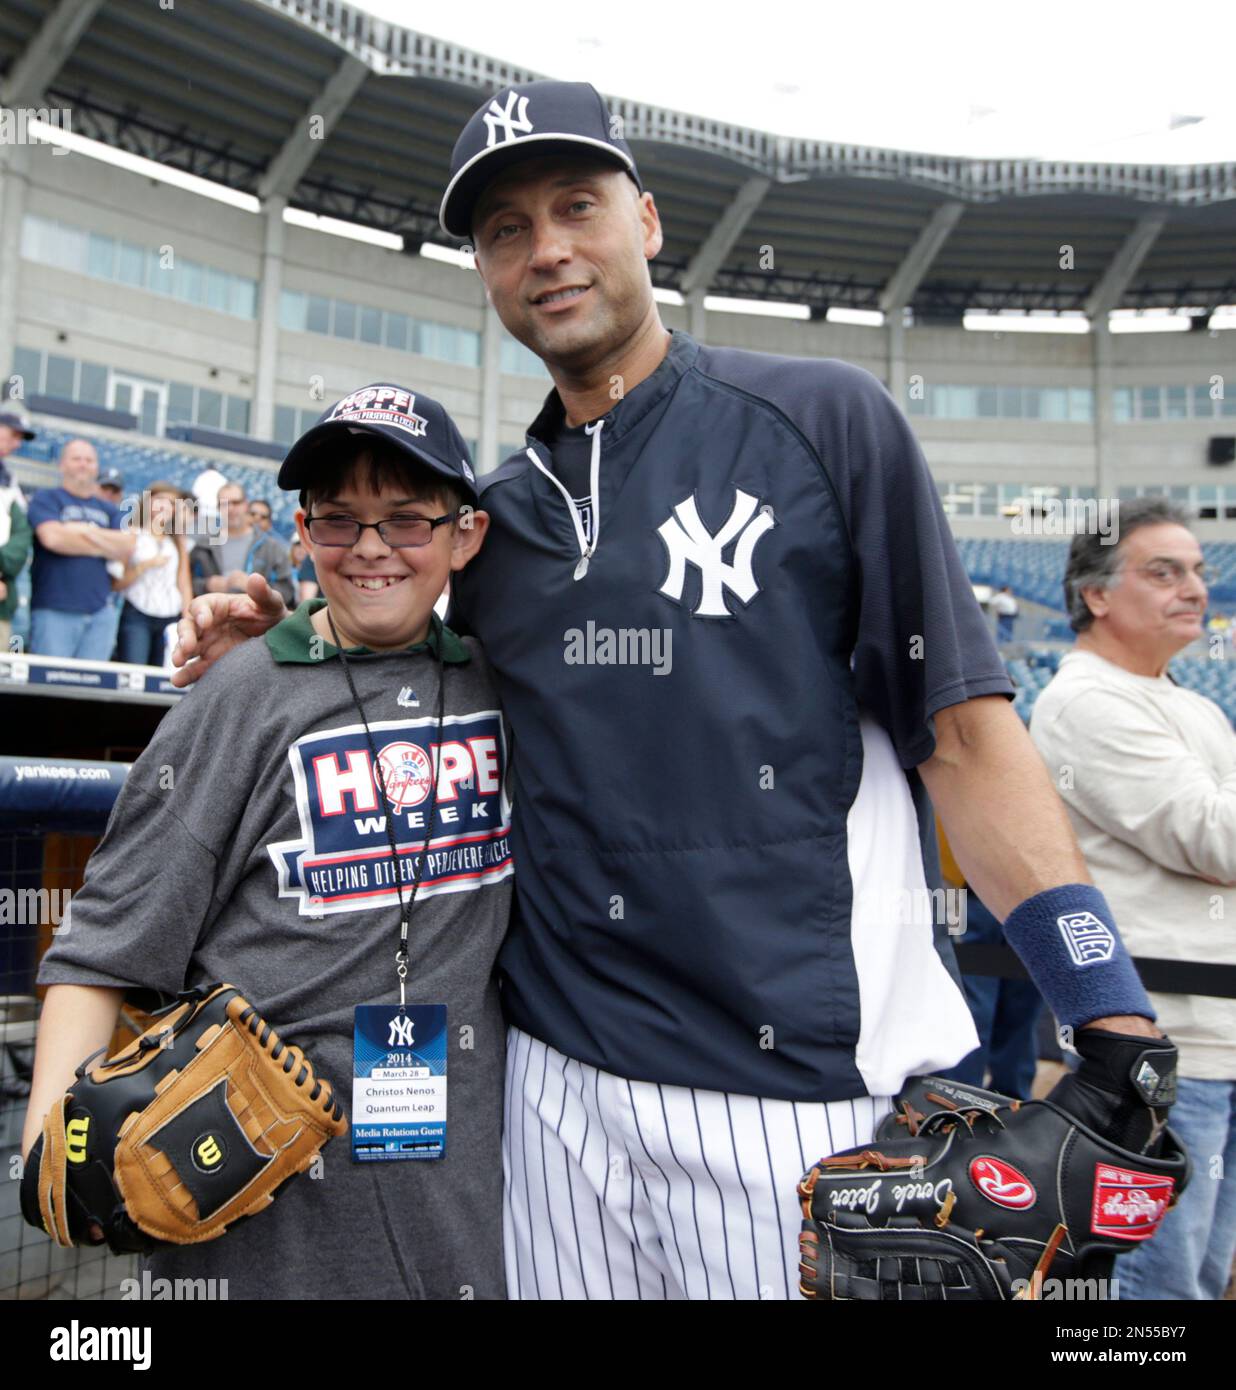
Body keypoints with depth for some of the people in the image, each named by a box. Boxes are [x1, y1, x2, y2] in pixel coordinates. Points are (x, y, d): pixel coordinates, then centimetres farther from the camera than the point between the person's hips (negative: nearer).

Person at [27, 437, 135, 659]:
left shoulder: (109, 510, 19)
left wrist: (87, 531, -6)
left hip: (101, 614, 4)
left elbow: (128, 547, 4)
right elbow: (52, 538, -11)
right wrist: (106, 546, -1)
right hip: (54, 612, -4)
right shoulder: (45, 498, 7)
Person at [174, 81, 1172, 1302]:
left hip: (806, 1083, -4)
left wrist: (1112, 1017, -15)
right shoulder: (497, 514, 11)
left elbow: (964, 734, -7)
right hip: (557, 1078, 4)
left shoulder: (825, 420, -2)